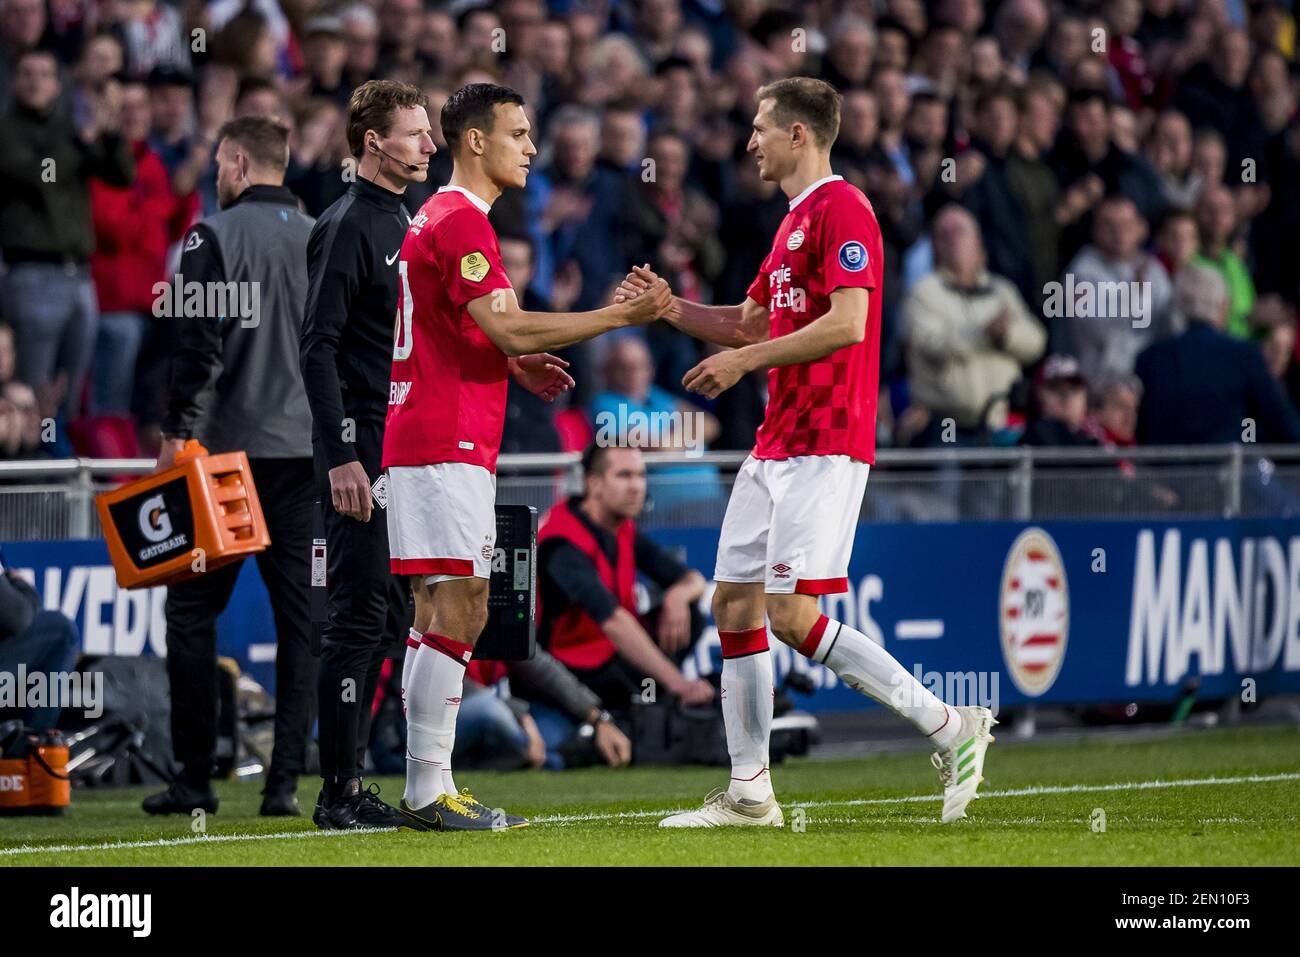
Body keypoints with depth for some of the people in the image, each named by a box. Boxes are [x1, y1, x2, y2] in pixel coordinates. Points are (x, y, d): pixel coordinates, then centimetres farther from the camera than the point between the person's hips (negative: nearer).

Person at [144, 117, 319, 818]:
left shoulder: (216, 237, -6)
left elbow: (198, 343, -12)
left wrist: (176, 432, -8)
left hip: (228, 449, -4)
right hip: (308, 454, 4)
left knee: (192, 609, 3)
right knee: (301, 614, 5)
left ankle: (194, 778, 1)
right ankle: (285, 780, 0)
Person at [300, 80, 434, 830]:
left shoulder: (405, 226, 18)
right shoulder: (348, 226, -10)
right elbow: (319, 348, -16)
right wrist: (342, 457, -22)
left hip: (403, 451, 9)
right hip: (362, 449, -9)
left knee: (385, 614, 9)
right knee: (361, 615, -10)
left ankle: (351, 785, 13)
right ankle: (340, 794, -7)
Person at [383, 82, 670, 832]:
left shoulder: (445, 218, 20)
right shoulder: (459, 221, -13)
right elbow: (508, 327, -21)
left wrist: (516, 364, 13)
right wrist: (621, 315, -18)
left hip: (432, 440, 11)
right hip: (446, 442, -11)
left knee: (449, 614, 10)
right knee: (456, 612, -11)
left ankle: (428, 787, 11)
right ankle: (430, 790, -11)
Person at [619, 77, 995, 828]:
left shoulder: (841, 209, -12)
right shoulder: (795, 220, 20)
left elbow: (847, 323, -22)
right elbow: (752, 323, 28)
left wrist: (744, 362, -17)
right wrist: (669, 307, 14)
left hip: (823, 449, -10)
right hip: (775, 448, 10)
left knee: (794, 614, -15)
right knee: (735, 606, 7)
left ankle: (951, 727, -9)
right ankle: (750, 794, 11)